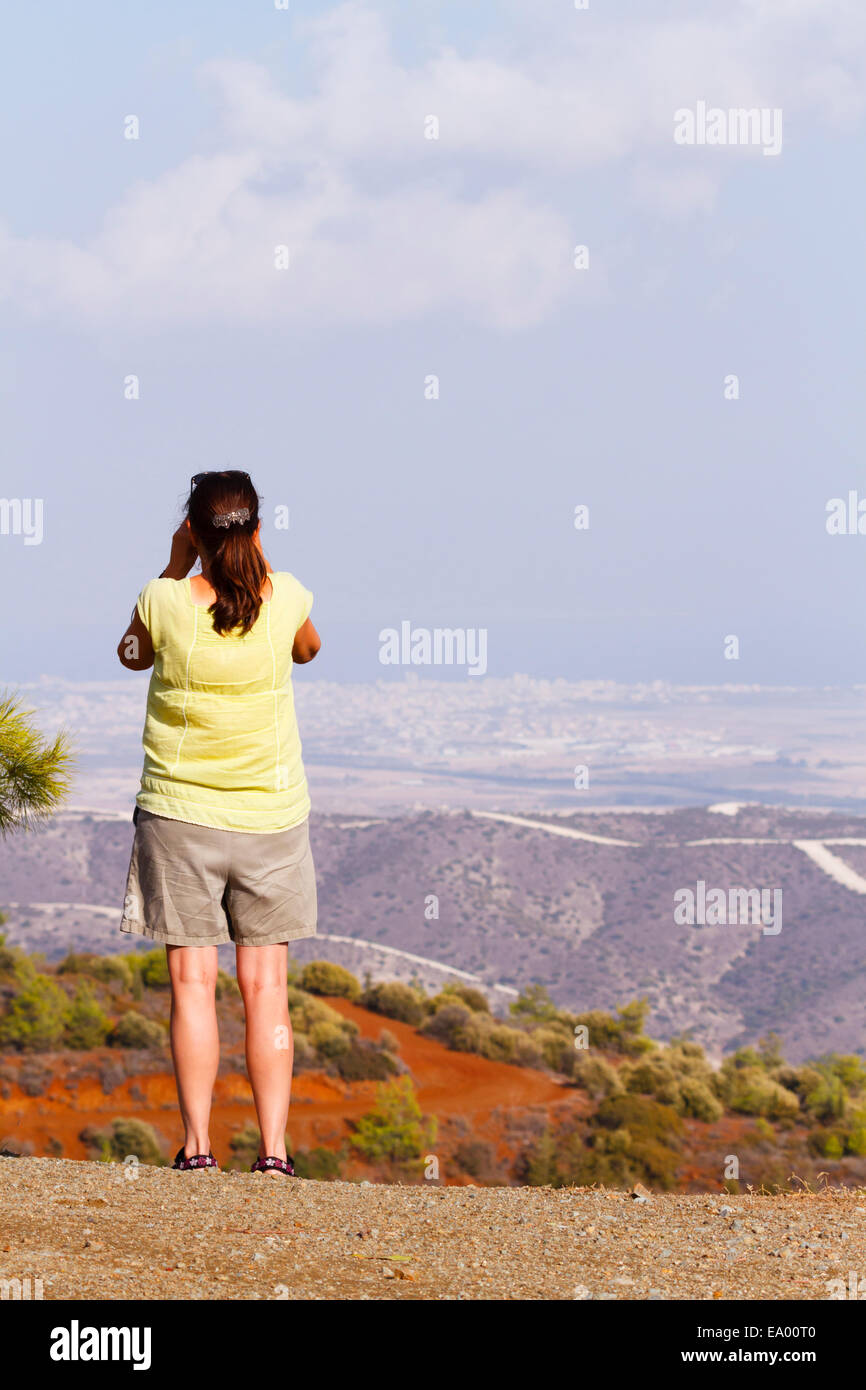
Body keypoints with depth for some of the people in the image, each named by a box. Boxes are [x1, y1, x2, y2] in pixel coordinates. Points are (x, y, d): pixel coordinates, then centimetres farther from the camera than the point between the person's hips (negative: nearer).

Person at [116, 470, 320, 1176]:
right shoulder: (286, 597, -7)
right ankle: (274, 1150, 0)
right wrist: (254, 561, 16)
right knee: (266, 985, 4)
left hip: (179, 812, -1)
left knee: (192, 980, 2)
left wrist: (175, 567, 9)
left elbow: (132, 654, 12)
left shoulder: (166, 601, -11)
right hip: (270, 816, 1)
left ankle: (197, 1146, -2)